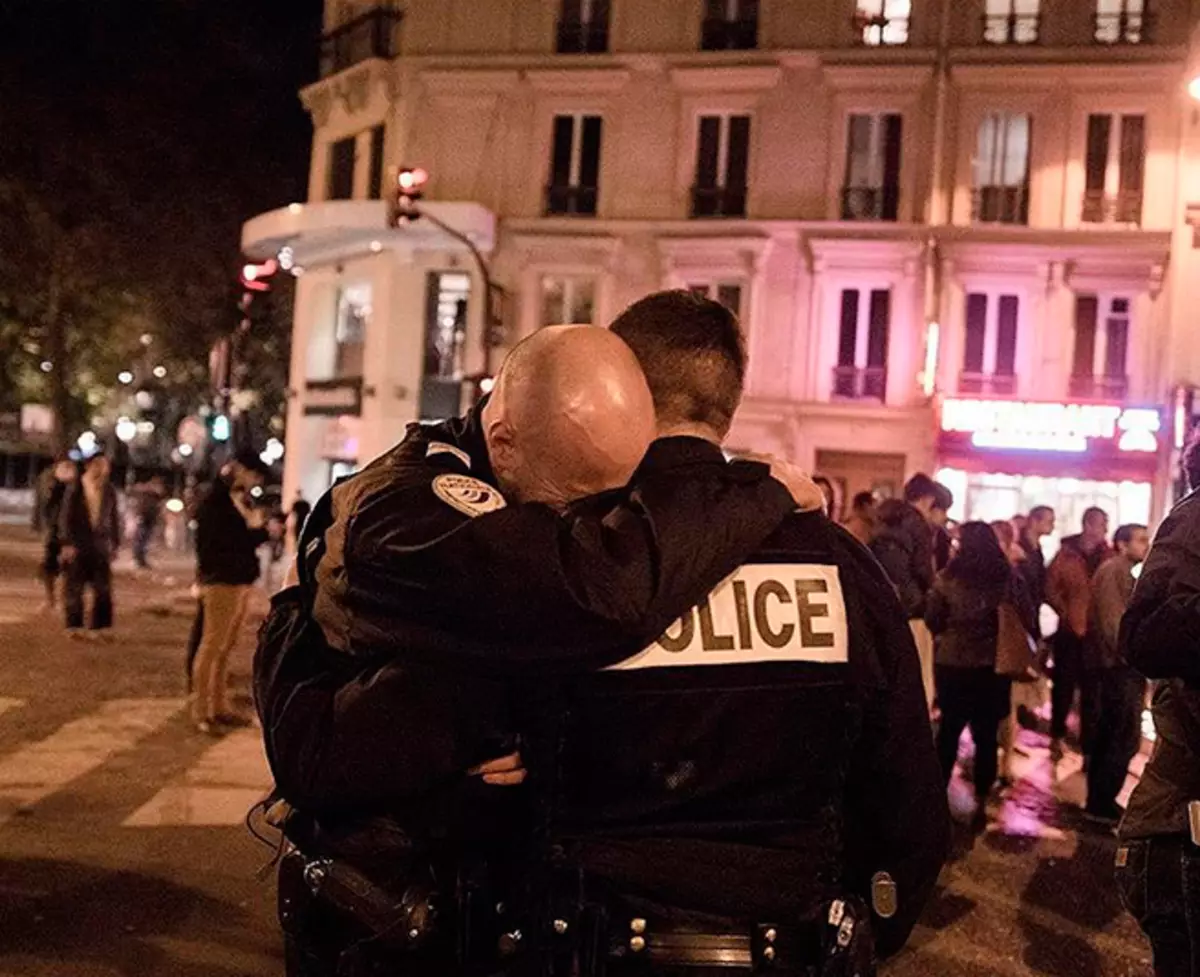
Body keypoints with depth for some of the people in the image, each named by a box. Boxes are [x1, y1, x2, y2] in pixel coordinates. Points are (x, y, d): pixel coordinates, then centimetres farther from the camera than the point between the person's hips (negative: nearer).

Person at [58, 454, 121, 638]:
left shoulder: (109, 490, 4)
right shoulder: (75, 488, -4)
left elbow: (114, 518, 9)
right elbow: (65, 516, -5)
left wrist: (115, 543, 6)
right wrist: (67, 543, -11)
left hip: (100, 545, 3)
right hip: (78, 544, -3)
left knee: (103, 588, 0)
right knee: (75, 587, 4)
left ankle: (98, 627, 7)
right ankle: (73, 626, 14)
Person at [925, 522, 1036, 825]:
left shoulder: (947, 578, -7)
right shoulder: (1008, 578, -5)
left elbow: (932, 620, -2)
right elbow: (1027, 620, -2)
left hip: (952, 664, 0)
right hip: (994, 666, 0)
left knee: (948, 730, 14)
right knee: (986, 735, 9)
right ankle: (980, 803, 12)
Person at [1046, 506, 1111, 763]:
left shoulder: (1107, 556, 2)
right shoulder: (1066, 553, -3)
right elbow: (1050, 588, -1)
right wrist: (1066, 613, -9)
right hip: (1070, 631, -1)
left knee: (1092, 692, 5)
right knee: (1063, 686, 11)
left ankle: (1088, 747, 13)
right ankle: (1057, 736, 30)